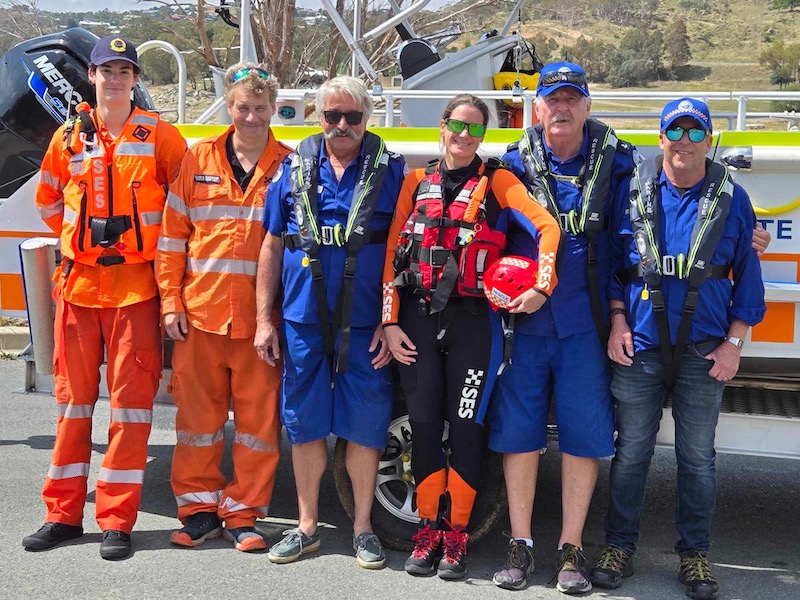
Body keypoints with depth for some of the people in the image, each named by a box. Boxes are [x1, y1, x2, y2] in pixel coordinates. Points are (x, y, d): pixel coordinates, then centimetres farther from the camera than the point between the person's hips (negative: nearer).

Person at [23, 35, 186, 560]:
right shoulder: (68, 138, 9)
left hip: (135, 286, -3)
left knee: (131, 401, -2)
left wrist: (156, 250, 3)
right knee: (73, 398, 9)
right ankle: (64, 513, 19)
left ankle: (118, 521, 6)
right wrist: (82, 238, 15)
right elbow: (48, 200, 23)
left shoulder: (160, 136, 0)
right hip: (79, 283, 4)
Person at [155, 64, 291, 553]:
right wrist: (171, 303, 1)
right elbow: (172, 237, 8)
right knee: (198, 413, 9)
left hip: (260, 318, -1)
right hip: (200, 313, 2)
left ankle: (244, 513, 18)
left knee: (258, 415, 4)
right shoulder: (198, 160, 7)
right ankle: (199, 509, 23)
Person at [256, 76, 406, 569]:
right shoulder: (295, 169, 7)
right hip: (303, 320, 2)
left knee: (365, 425, 4)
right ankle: (307, 526, 24)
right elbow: (272, 245, 9)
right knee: (305, 424, 9)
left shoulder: (390, 170, 1)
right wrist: (264, 319, 5)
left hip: (364, 323, -2)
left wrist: (390, 321, -6)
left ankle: (363, 527, 20)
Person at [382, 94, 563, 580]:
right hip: (418, 318, 2)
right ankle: (429, 528, 15)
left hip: (473, 321, -2)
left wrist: (542, 288, -20)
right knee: (424, 424, 2)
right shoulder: (417, 182, 10)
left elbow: (547, 228, -7)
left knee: (466, 426, 0)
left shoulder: (497, 181, 4)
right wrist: (390, 321, 0)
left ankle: (456, 532, 13)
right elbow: (393, 253, 7)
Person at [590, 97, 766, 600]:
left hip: (704, 350, 0)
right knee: (631, 451, 6)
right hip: (640, 344, 0)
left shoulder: (731, 199, 3)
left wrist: (734, 342, 0)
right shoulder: (634, 192, 3)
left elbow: (746, 274, 5)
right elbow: (613, 260, 8)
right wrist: (617, 323, -1)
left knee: (697, 456, 7)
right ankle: (620, 547, 19)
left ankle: (695, 554, 19)